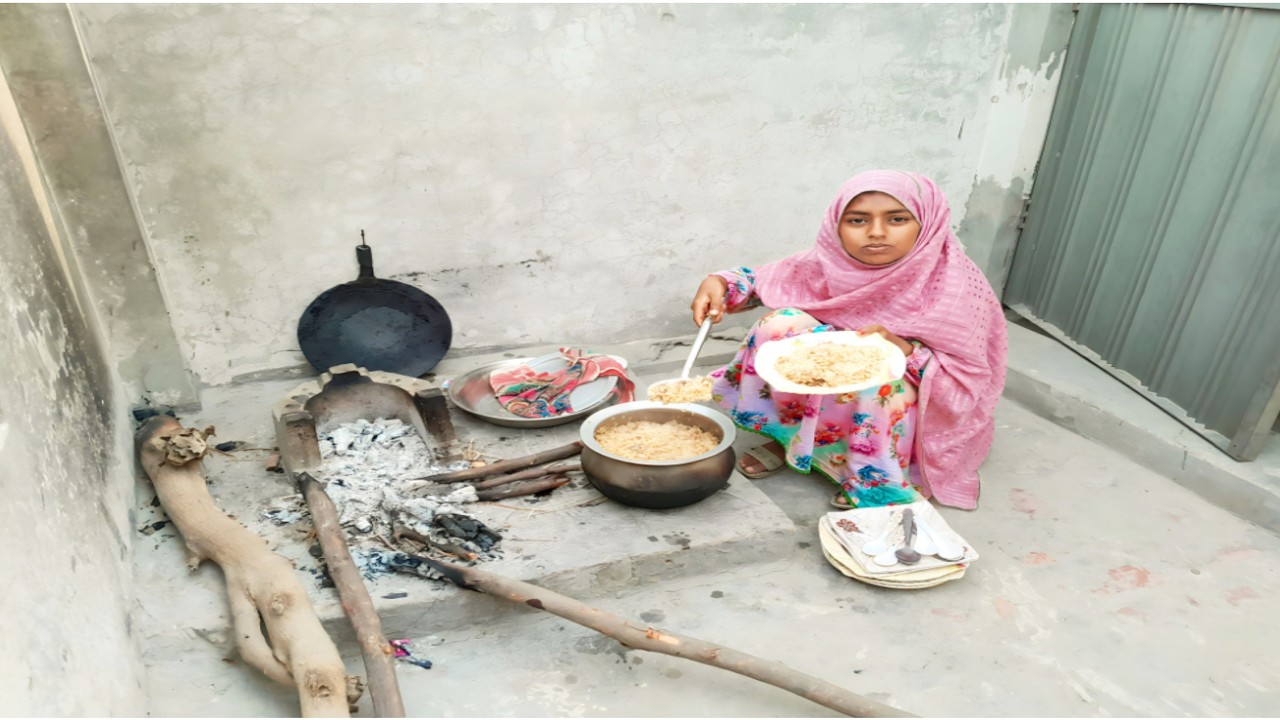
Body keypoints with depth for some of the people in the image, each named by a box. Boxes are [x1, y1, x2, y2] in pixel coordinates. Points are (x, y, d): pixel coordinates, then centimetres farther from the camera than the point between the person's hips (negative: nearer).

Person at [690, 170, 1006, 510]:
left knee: (881, 382, -36)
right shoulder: (834, 261, -15)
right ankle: (788, 437, -2)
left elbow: (966, 388, -20)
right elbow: (762, 280, -3)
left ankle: (877, 485, -9)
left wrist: (905, 352, -37)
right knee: (784, 323, -19)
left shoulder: (956, 287, -25)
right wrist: (718, 284, -23)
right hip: (837, 375, 4)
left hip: (907, 415, -3)